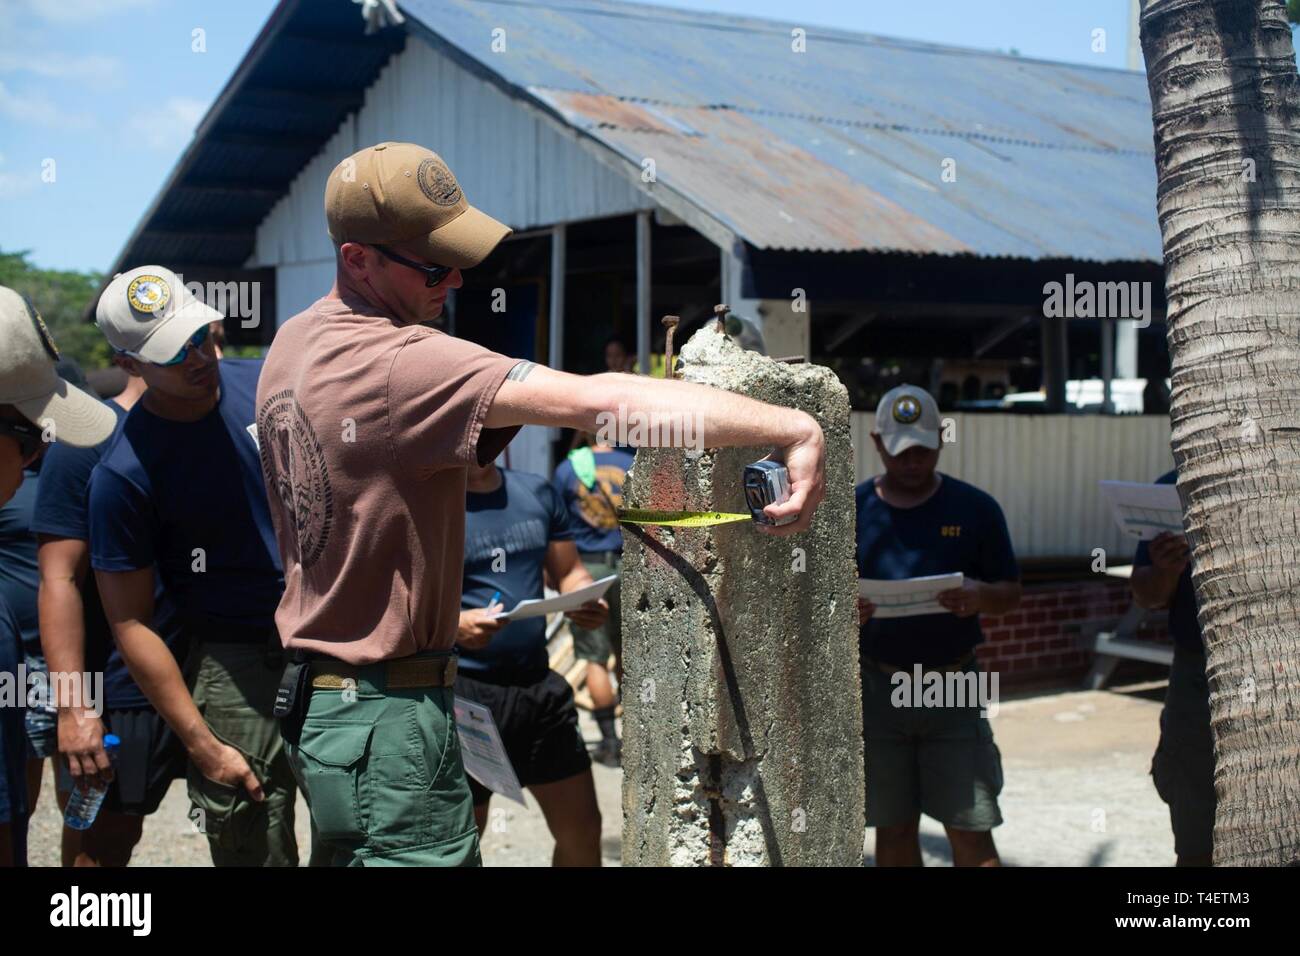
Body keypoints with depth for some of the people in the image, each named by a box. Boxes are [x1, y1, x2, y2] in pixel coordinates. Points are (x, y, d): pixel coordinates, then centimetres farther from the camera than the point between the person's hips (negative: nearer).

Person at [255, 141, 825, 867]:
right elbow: (596, 400, -33)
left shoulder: (293, 344, 7)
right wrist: (793, 428, -37)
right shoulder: (402, 362, -24)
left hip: (314, 692, 10)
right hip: (389, 721, -10)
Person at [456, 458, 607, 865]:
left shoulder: (537, 492, 9)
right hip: (463, 690, -5)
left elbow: (570, 572, 16)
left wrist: (587, 602, -5)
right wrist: (453, 625, -27)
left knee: (582, 830, 11)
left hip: (539, 684, 5)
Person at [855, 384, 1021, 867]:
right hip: (876, 687, 1)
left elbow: (1011, 592, 7)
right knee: (894, 829, 9)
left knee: (971, 832, -2)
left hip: (953, 687, -1)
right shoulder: (853, 509, 5)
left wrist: (980, 597, -16)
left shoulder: (975, 508, 4)